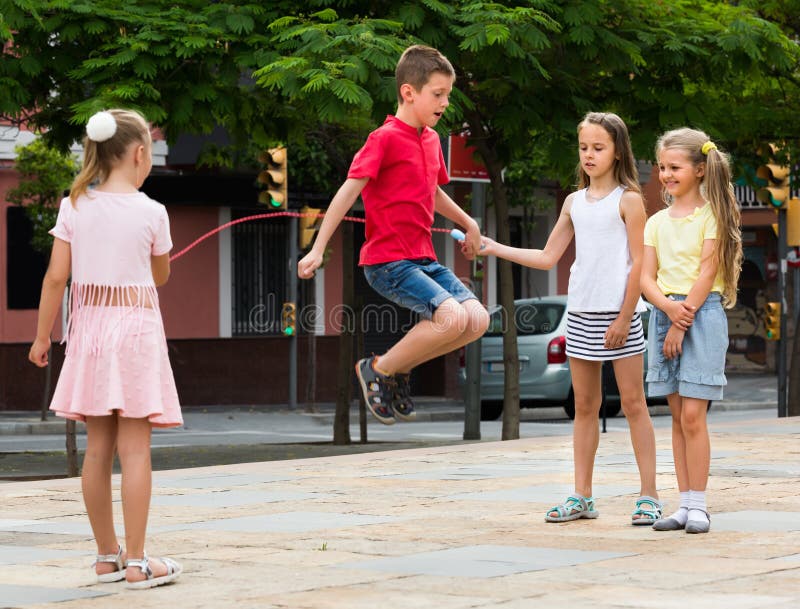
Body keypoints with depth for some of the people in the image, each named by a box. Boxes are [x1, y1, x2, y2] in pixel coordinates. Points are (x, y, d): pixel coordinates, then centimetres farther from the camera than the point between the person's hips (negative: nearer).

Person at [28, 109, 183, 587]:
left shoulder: (74, 207, 0)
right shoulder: (151, 212, -7)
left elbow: (56, 277, -1)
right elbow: (161, 277, 7)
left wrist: (42, 335, 6)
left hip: (90, 327, 4)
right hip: (136, 328, -4)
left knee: (98, 447, 8)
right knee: (134, 447, -4)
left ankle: (107, 556, 15)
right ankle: (135, 561, -5)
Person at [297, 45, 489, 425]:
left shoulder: (431, 139, 14)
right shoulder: (385, 138, -10)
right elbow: (349, 190, -15)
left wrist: (468, 224, 40)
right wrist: (317, 249, -19)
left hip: (422, 259, 8)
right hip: (388, 261, -8)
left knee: (478, 319, -5)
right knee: (452, 317, -24)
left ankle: (399, 368, 10)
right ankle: (377, 369, -5)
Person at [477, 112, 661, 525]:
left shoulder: (628, 200, -4)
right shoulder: (574, 202, 13)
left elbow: (638, 262, -8)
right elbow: (548, 258, 15)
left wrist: (625, 317, -13)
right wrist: (494, 248, 8)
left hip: (619, 313, -6)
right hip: (580, 313, 6)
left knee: (633, 403, -3)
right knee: (584, 406, 8)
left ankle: (648, 496, 0)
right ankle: (581, 498, 11)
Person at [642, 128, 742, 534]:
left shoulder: (710, 215, -3)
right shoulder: (657, 222, 13)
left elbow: (706, 273, -9)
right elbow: (646, 278, 7)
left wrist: (682, 324, -13)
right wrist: (669, 307, -13)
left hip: (702, 314, -5)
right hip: (664, 314, 5)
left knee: (692, 415, -9)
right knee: (678, 417, 5)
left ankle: (698, 506, -6)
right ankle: (685, 504, 8)